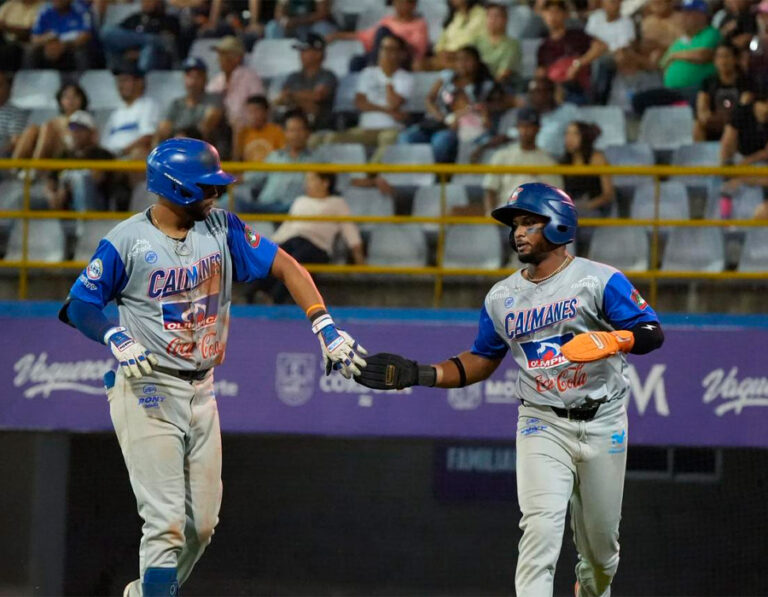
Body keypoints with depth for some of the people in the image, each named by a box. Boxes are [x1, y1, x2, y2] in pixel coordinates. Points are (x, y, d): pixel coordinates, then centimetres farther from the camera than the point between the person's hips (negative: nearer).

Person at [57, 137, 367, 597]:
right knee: (166, 523, -13)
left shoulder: (222, 229, 2)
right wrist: (117, 339, -25)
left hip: (201, 392, 6)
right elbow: (80, 305, -5)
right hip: (147, 392, -6)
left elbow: (285, 266, 0)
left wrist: (327, 329, -11)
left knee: (202, 524, 10)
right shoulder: (127, 241, -9)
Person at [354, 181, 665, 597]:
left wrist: (612, 340, -33)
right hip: (542, 424, 2)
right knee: (541, 526, -19)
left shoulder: (600, 280, -8)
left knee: (600, 539, 10)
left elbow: (653, 334, -13)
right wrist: (418, 374, 4)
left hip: (602, 422, -2)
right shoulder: (502, 297, 7)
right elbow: (481, 361, 16)